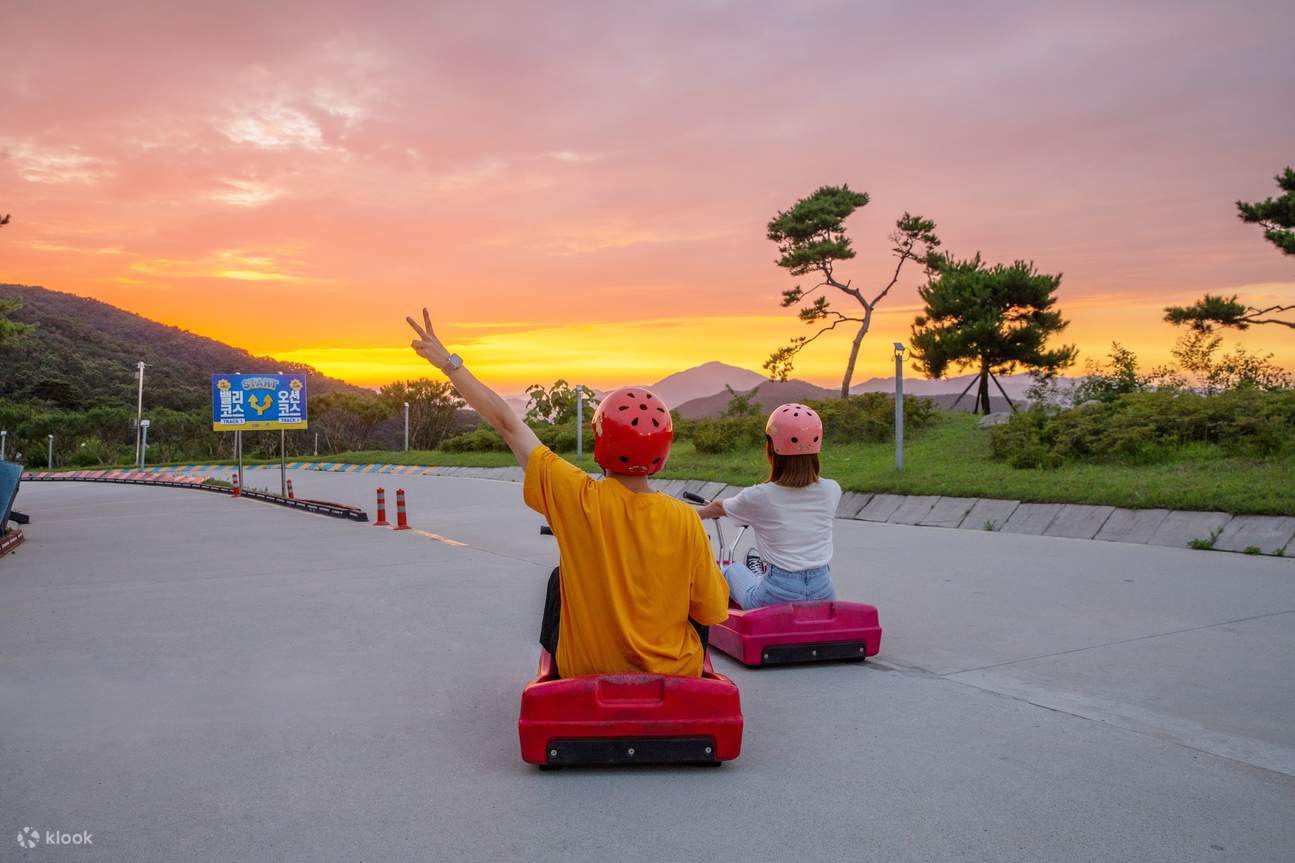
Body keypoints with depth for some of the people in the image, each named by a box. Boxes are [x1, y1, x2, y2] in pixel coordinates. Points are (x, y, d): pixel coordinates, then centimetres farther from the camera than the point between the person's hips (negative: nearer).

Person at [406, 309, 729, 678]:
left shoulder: (578, 498, -21)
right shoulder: (684, 520, -21)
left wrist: (449, 363, -1)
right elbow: (714, 612, -11)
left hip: (585, 673, 1)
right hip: (675, 675, 0)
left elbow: (506, 423, -12)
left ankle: (553, 669, 47)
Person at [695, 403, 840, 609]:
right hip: (824, 596, 3)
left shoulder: (758, 497, -12)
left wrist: (697, 513, 33)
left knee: (733, 570, 27)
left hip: (776, 599, -3)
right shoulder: (832, 491, -4)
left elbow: (718, 508, 10)